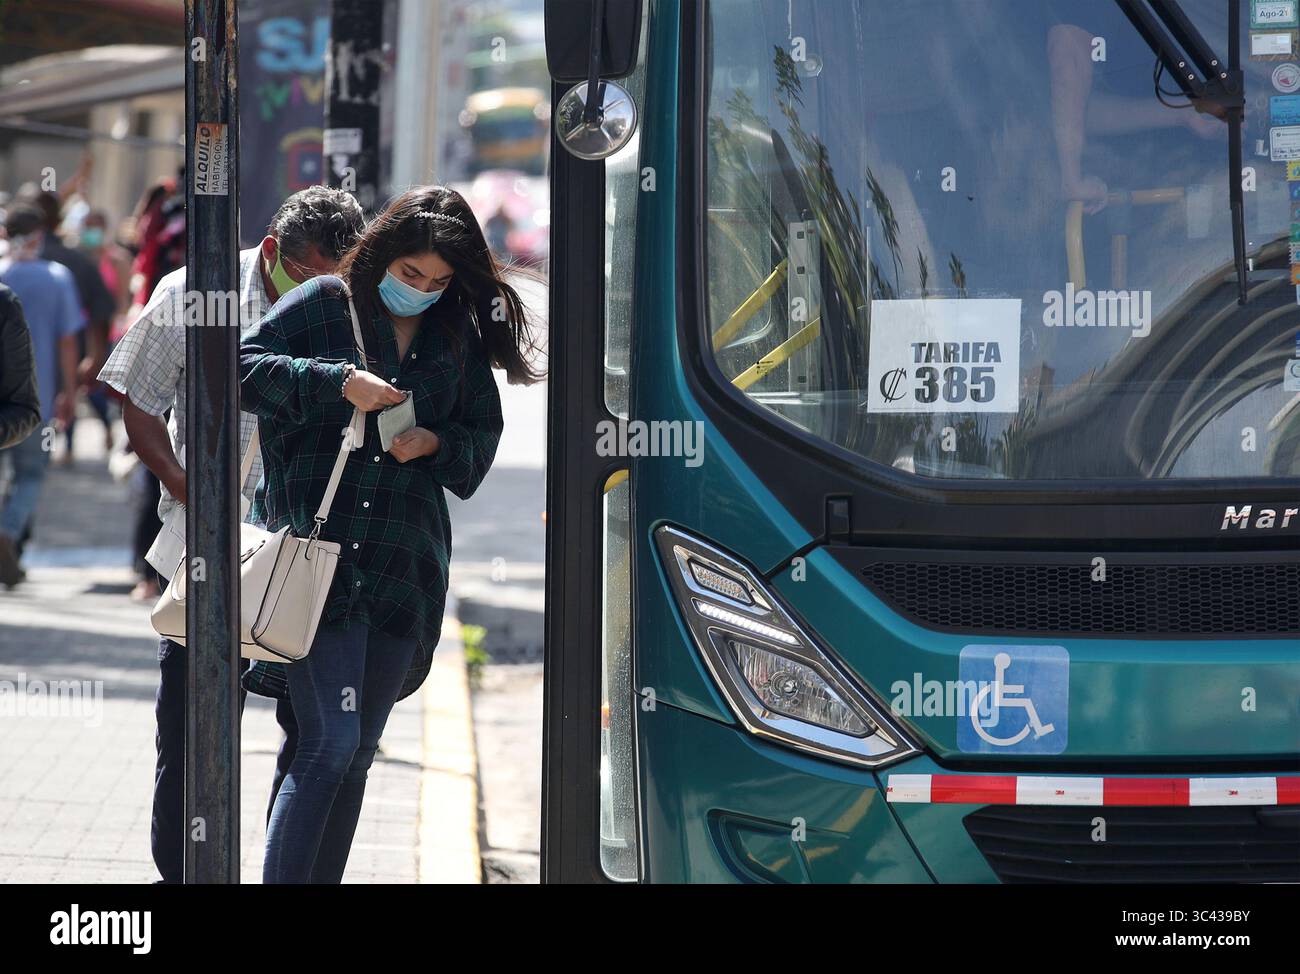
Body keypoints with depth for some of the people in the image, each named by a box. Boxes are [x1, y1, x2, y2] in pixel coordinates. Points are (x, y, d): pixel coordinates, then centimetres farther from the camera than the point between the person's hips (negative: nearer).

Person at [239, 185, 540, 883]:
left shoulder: (458, 336, 13)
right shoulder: (323, 306, 1)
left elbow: (484, 432, 19)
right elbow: (244, 367, -7)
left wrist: (437, 443, -2)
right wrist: (338, 381, -17)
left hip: (405, 570, 5)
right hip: (319, 557, -5)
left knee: (357, 755, 9)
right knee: (331, 741, -15)